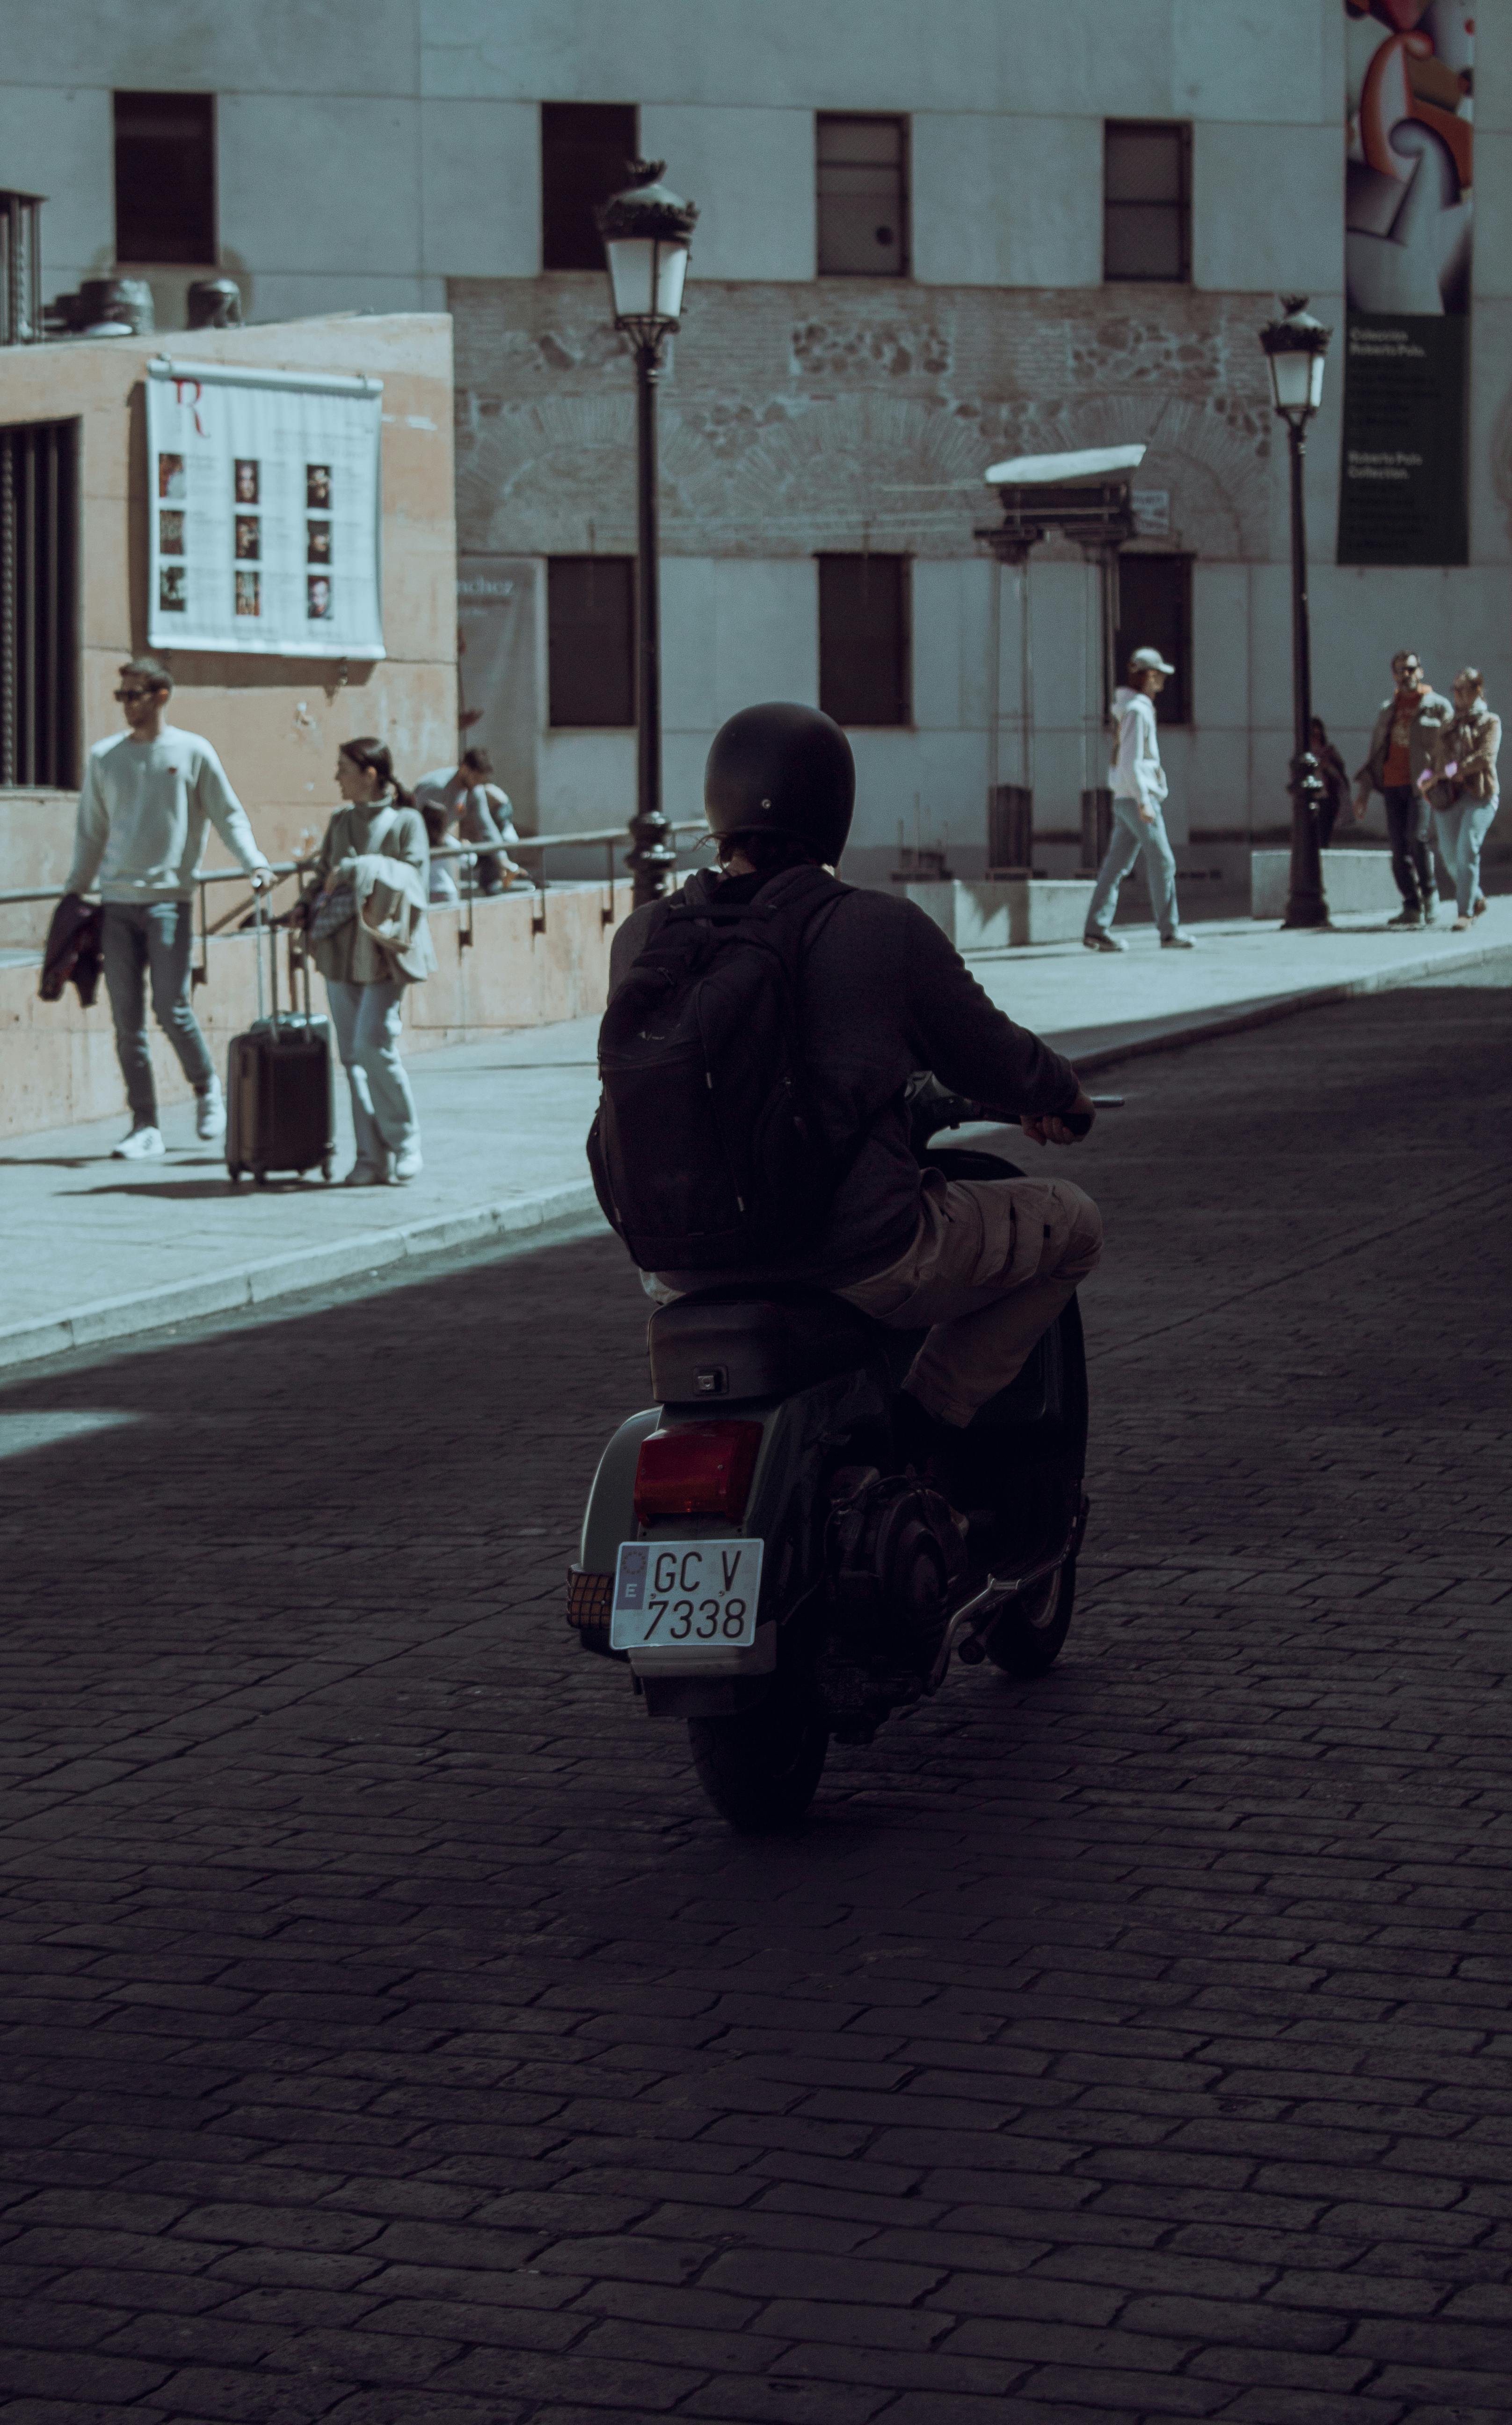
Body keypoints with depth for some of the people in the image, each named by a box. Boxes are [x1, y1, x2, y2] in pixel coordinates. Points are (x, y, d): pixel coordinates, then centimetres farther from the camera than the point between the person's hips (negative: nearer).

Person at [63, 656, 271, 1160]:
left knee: (172, 1010, -9)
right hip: (117, 902, 4)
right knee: (127, 1019, 2)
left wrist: (254, 862, -13)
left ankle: (207, 1089, 18)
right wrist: (74, 891, 13)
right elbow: (91, 832, 16)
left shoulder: (193, 753, 1)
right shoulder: (104, 757, 10)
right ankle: (145, 1125, 7)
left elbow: (229, 816, 2)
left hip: (170, 900, -4)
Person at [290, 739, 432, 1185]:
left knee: (375, 1044, -15)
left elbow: (413, 885, -9)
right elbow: (323, 875, 22)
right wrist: (305, 906, 3)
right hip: (341, 948, 6)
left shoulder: (405, 822, -1)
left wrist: (354, 871, -13)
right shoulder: (341, 822, 16)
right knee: (352, 1053, 2)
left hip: (385, 948, -6)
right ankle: (372, 1157, 6)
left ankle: (405, 1142, 2)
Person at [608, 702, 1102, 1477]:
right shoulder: (885, 930, -13)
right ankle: (933, 1414, 8)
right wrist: (1061, 1093, 24)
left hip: (692, 1273, 5)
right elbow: (990, 1058, -1)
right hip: (859, 1261, -5)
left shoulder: (643, 939, -2)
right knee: (1068, 1224, 17)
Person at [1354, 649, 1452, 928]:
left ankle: (1430, 894, -2)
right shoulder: (1387, 709, 18)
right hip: (1393, 784, 5)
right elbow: (1376, 752, 21)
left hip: (1420, 785, -5)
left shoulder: (1437, 706, 4)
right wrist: (1363, 789, 14)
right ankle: (1412, 907, 2)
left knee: (1417, 837, -20)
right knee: (1399, 848, -1)